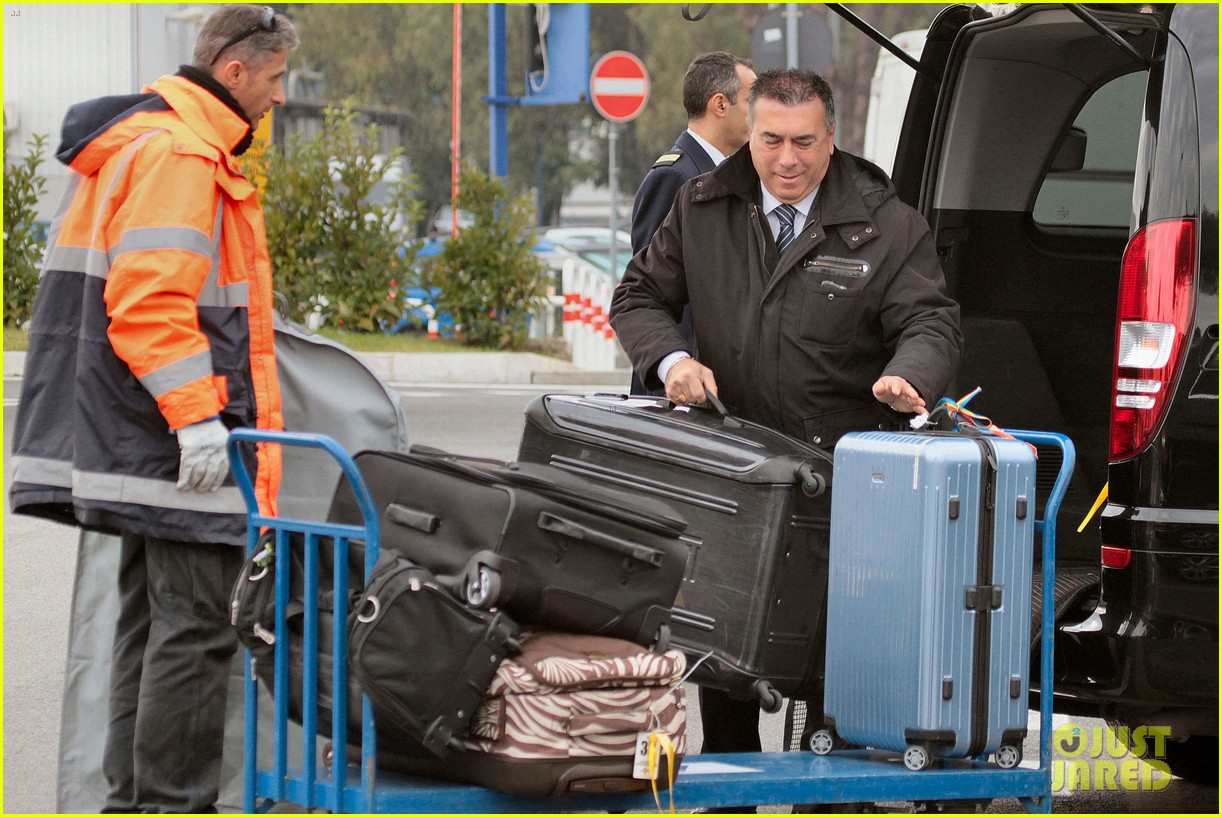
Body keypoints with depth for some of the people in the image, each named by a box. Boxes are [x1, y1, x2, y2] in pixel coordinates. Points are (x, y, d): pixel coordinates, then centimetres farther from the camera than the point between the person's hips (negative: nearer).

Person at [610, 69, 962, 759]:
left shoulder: (885, 225, -2)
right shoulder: (702, 210, 7)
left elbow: (931, 321, -10)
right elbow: (640, 297, 12)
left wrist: (908, 377, -33)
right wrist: (671, 359, -9)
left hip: (842, 465, -3)